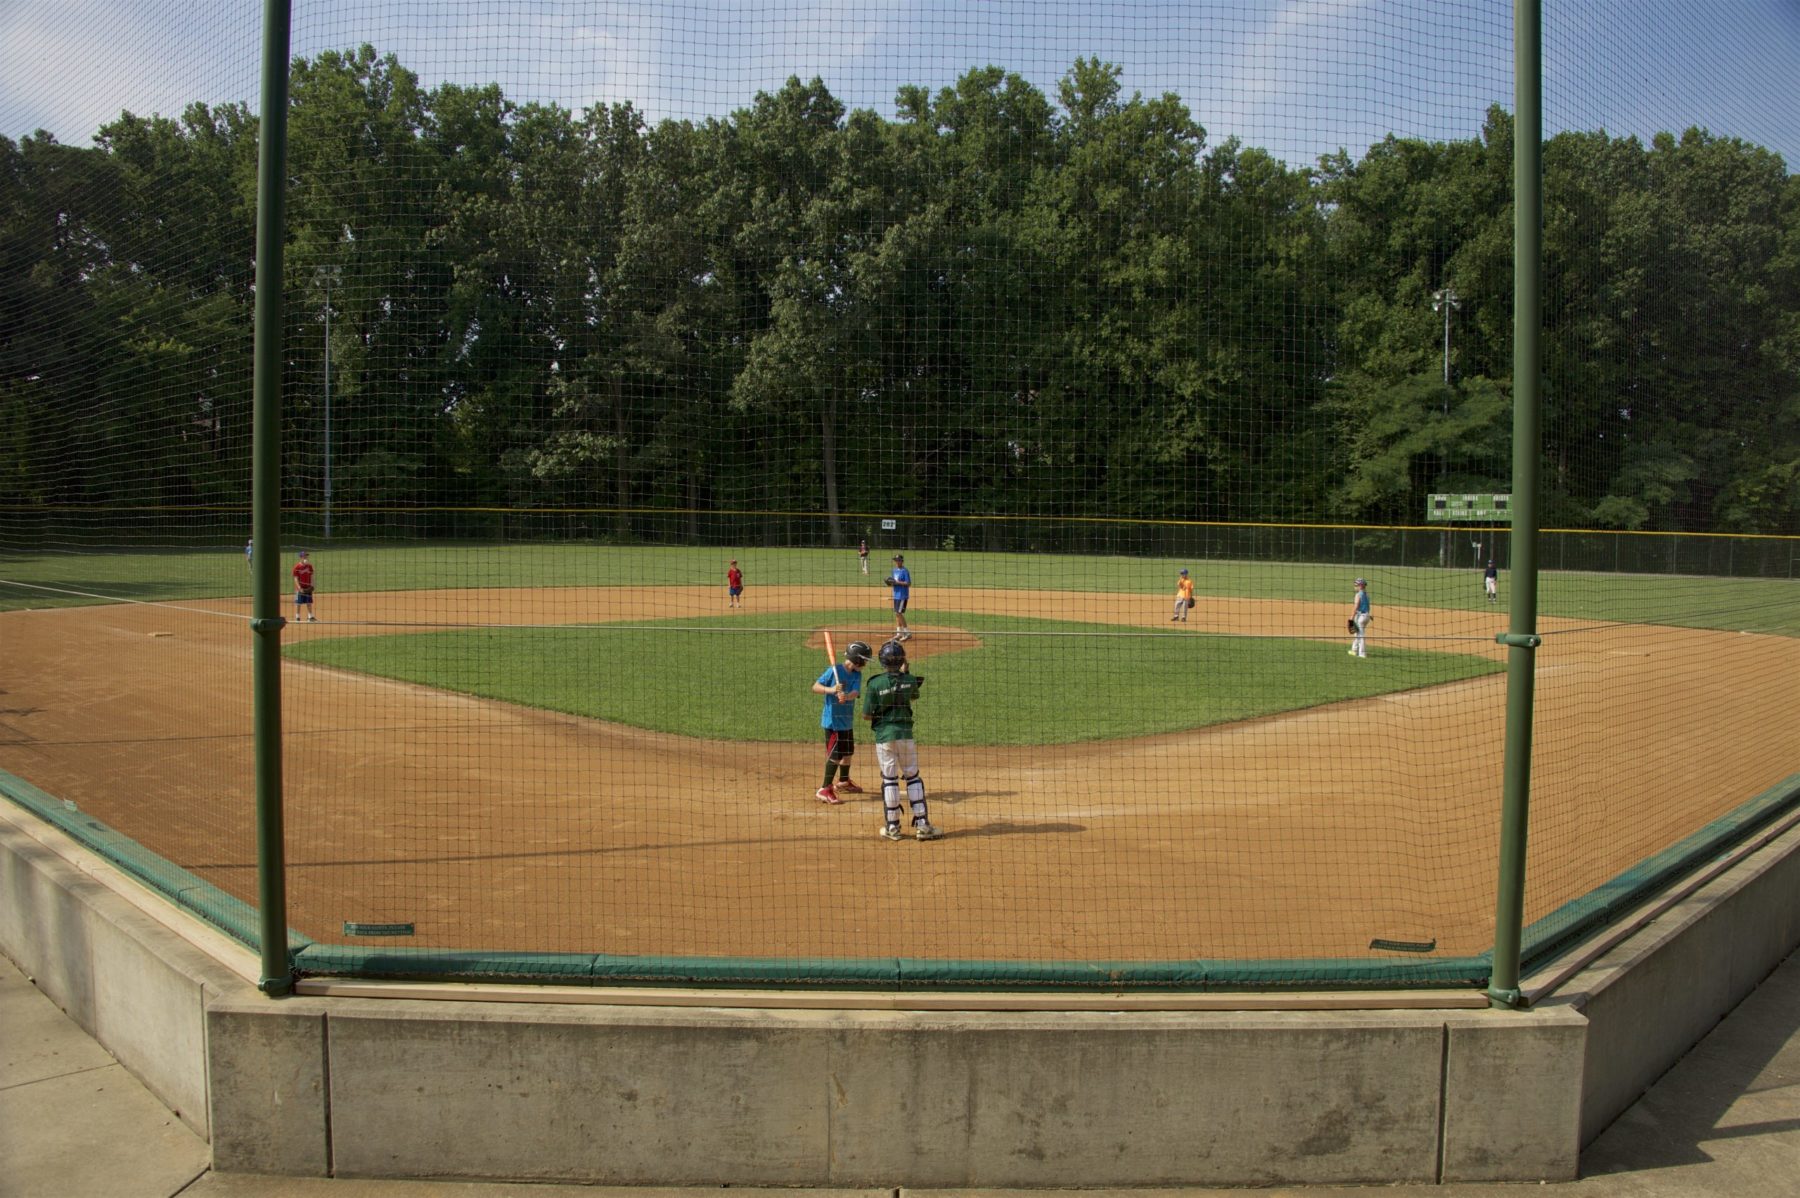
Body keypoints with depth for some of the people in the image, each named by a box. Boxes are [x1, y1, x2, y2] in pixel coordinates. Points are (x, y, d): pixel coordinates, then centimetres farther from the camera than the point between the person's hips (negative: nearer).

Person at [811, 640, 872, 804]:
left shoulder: (856, 675, 2)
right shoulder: (835, 670, -15)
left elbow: (855, 692, -14)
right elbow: (815, 687, -15)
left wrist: (846, 696, -36)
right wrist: (831, 690, -31)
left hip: (847, 720, 7)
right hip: (833, 719, -7)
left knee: (848, 752, 21)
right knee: (835, 754, -10)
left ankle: (843, 782, 41)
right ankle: (824, 790, -5)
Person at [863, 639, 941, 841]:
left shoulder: (875, 684, -12)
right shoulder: (909, 680, -5)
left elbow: (867, 716, -8)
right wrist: (904, 673, 23)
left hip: (884, 737, -2)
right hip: (905, 734, 2)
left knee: (889, 780, 6)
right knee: (913, 777, 10)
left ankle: (892, 827, 12)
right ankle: (922, 825, 8)